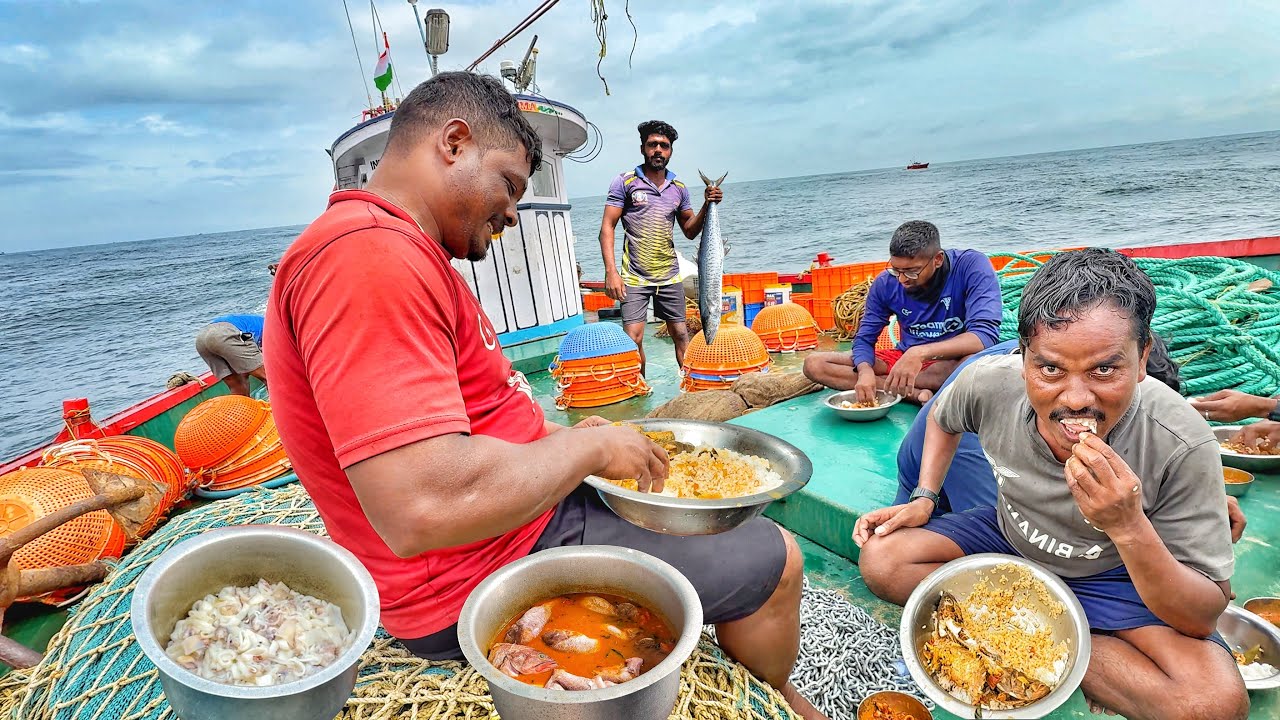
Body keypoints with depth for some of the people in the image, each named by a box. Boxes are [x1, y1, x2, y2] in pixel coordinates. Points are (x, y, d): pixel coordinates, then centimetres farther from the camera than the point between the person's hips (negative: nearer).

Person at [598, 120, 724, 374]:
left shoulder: (679, 188, 11)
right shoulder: (625, 182, 0)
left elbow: (690, 231, 16)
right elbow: (607, 227, -4)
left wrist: (707, 205, -1)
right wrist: (610, 271, -14)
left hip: (670, 276, 4)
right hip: (634, 277, -3)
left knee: (680, 334, 8)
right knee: (633, 339, -7)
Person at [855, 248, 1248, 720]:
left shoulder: (1182, 446, -30)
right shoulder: (989, 384, -25)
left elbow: (1205, 618, -23)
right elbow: (943, 417, 3)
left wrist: (1130, 529, -42)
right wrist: (924, 498, -7)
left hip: (1115, 574, -1)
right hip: (1010, 538, 2)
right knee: (881, 560, -16)